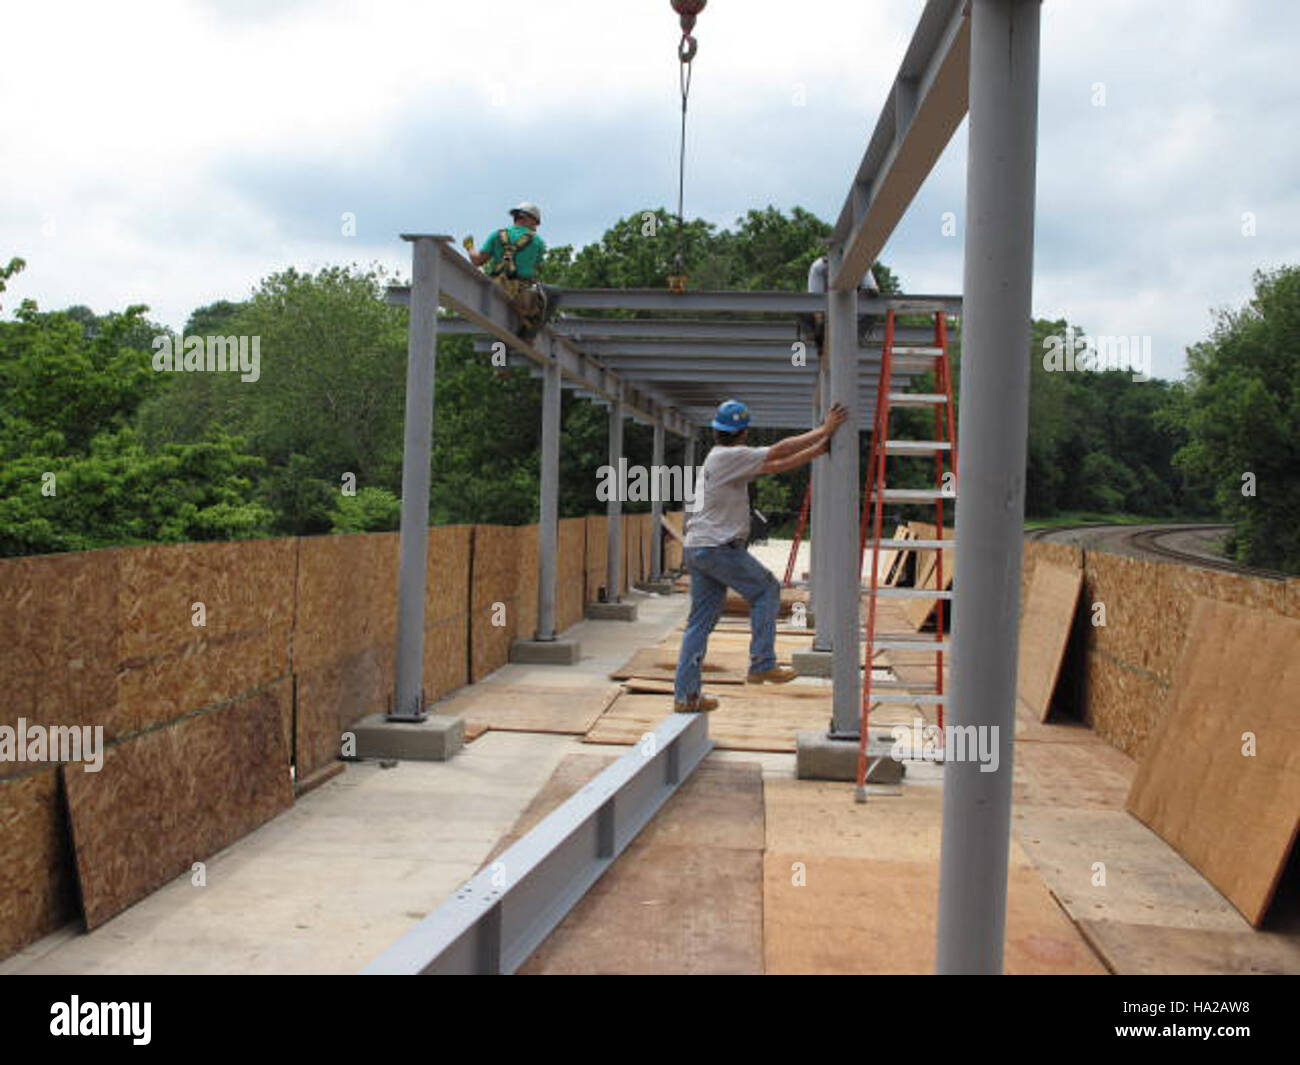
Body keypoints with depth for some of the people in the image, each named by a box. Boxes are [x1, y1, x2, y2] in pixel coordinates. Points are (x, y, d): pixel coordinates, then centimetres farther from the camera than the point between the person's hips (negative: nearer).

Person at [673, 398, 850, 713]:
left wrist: (819, 449, 13)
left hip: (696, 548, 9)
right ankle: (762, 665, 6)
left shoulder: (722, 458, 17)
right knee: (766, 590, 6)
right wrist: (824, 431, -6)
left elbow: (778, 465, 15)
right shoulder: (729, 456, -12)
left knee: (701, 620, 10)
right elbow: (778, 452, -12)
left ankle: (685, 695, 12)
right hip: (718, 547, -9)